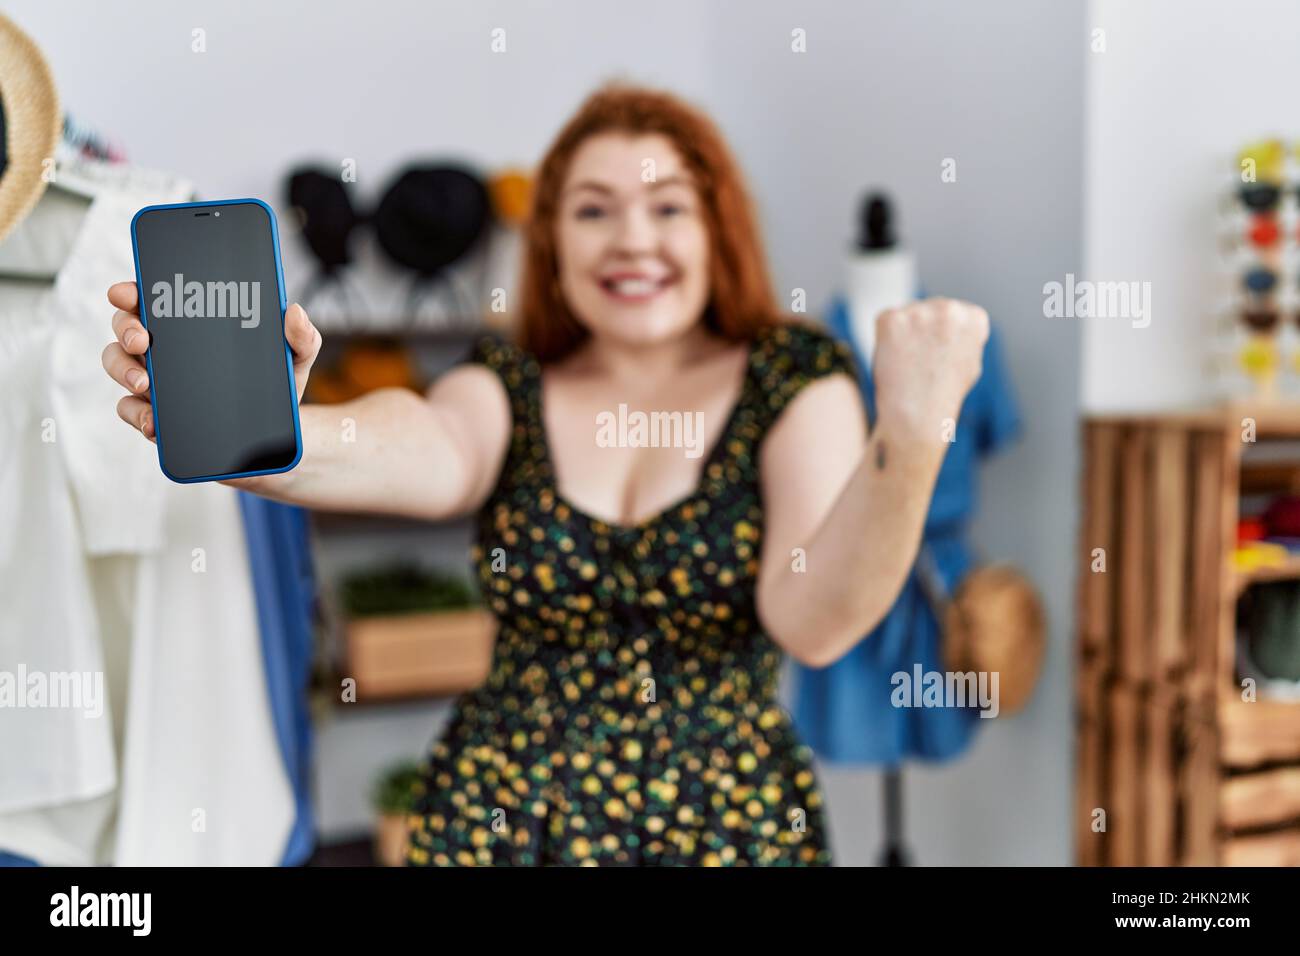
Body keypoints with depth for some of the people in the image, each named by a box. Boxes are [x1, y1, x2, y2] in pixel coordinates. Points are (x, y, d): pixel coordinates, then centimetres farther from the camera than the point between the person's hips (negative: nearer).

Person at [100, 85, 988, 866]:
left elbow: (813, 619, -18)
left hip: (732, 824, -1)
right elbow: (418, 454, -24)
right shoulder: (509, 387, 0)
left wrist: (909, 439, -34)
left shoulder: (794, 377, -4)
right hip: (498, 821, 1)